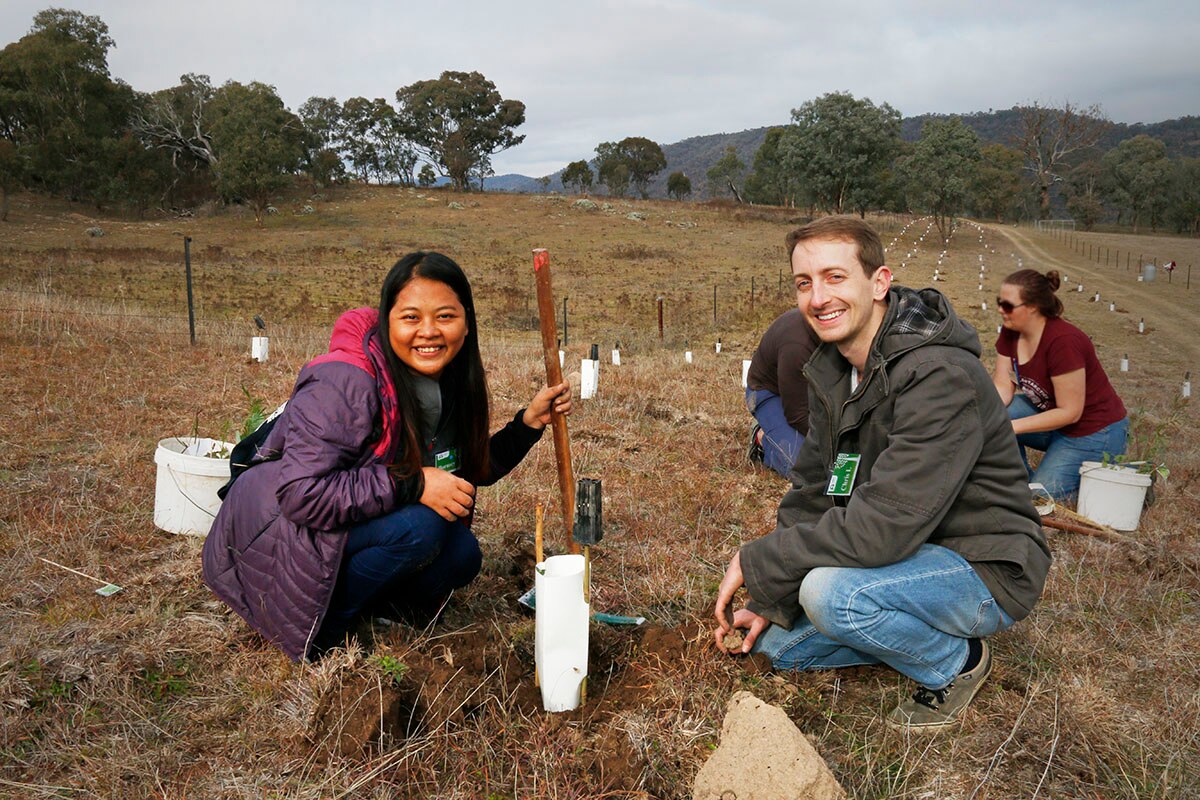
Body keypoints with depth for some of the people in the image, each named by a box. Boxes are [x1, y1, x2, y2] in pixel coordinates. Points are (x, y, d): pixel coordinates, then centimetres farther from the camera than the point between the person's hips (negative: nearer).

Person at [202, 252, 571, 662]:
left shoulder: (453, 383, -3)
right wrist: (412, 486, -33)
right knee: (419, 528, -29)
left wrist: (528, 423, -3)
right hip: (273, 537, -8)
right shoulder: (344, 384, -28)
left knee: (462, 554, -10)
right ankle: (321, 633, -9)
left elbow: (471, 471, 10)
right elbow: (301, 493, -34)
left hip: (351, 530, 8)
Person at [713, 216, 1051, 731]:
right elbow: (811, 492, 5)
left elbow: (882, 527, -33)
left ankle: (956, 663, -3)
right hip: (906, 554, 8)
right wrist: (769, 597, -4)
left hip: (984, 569, -8)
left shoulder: (941, 377, -28)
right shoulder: (831, 369, 0)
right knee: (775, 640, 2)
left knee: (830, 592, -32)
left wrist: (756, 563, -22)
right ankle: (922, 634, 16)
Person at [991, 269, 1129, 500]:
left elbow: (1070, 413, -26)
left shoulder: (1062, 341, -30)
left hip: (1094, 432, -7)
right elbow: (1002, 386, -7)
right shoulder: (1010, 332, -6)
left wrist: (1013, 426, -27)